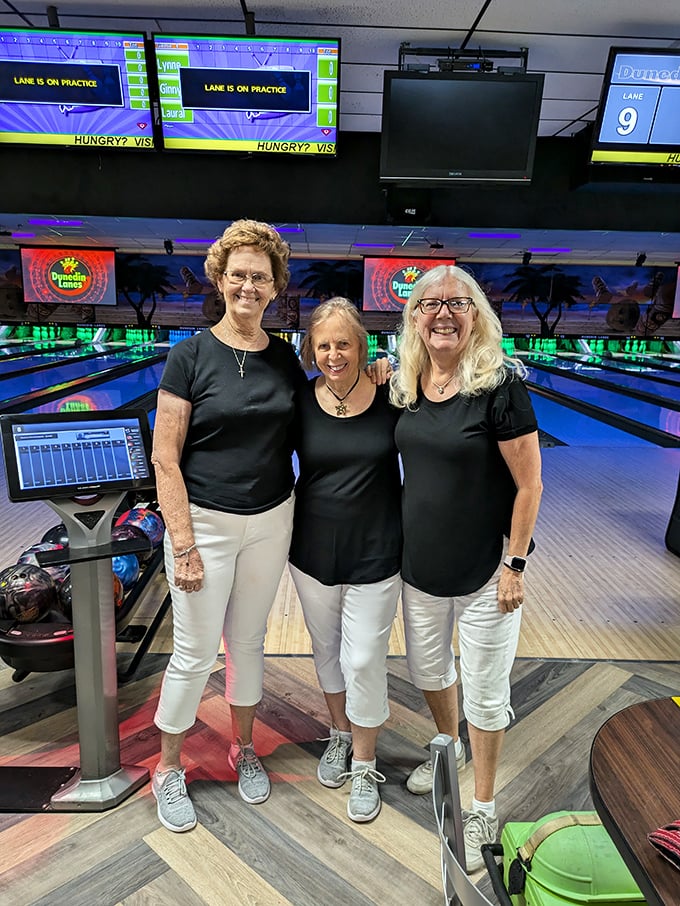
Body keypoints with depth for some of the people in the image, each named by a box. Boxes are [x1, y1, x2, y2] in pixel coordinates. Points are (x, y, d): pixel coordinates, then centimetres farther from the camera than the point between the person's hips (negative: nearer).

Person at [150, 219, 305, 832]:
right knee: (195, 653, 8)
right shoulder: (192, 355, -10)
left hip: (270, 522, 4)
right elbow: (165, 458, -12)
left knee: (249, 641, 18)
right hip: (205, 522, -3)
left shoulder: (285, 358, 2)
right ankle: (169, 769, 33)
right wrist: (183, 543, -15)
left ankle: (243, 748, 42)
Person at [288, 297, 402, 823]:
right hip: (313, 551, 3)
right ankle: (340, 735, 46)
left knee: (364, 660, 7)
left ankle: (365, 764, 32)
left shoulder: (391, 396, -10)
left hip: (374, 554, -2)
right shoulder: (301, 401, -6)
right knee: (326, 651, 20)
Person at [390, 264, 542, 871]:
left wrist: (515, 565, -14)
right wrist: (400, 543, 11)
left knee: (484, 691, 11)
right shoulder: (407, 384, 0)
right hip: (421, 564, 6)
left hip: (484, 571, -5)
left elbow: (529, 485, -15)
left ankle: (483, 811, 34)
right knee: (428, 667, 23)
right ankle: (448, 747, 54)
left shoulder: (500, 383, -17)